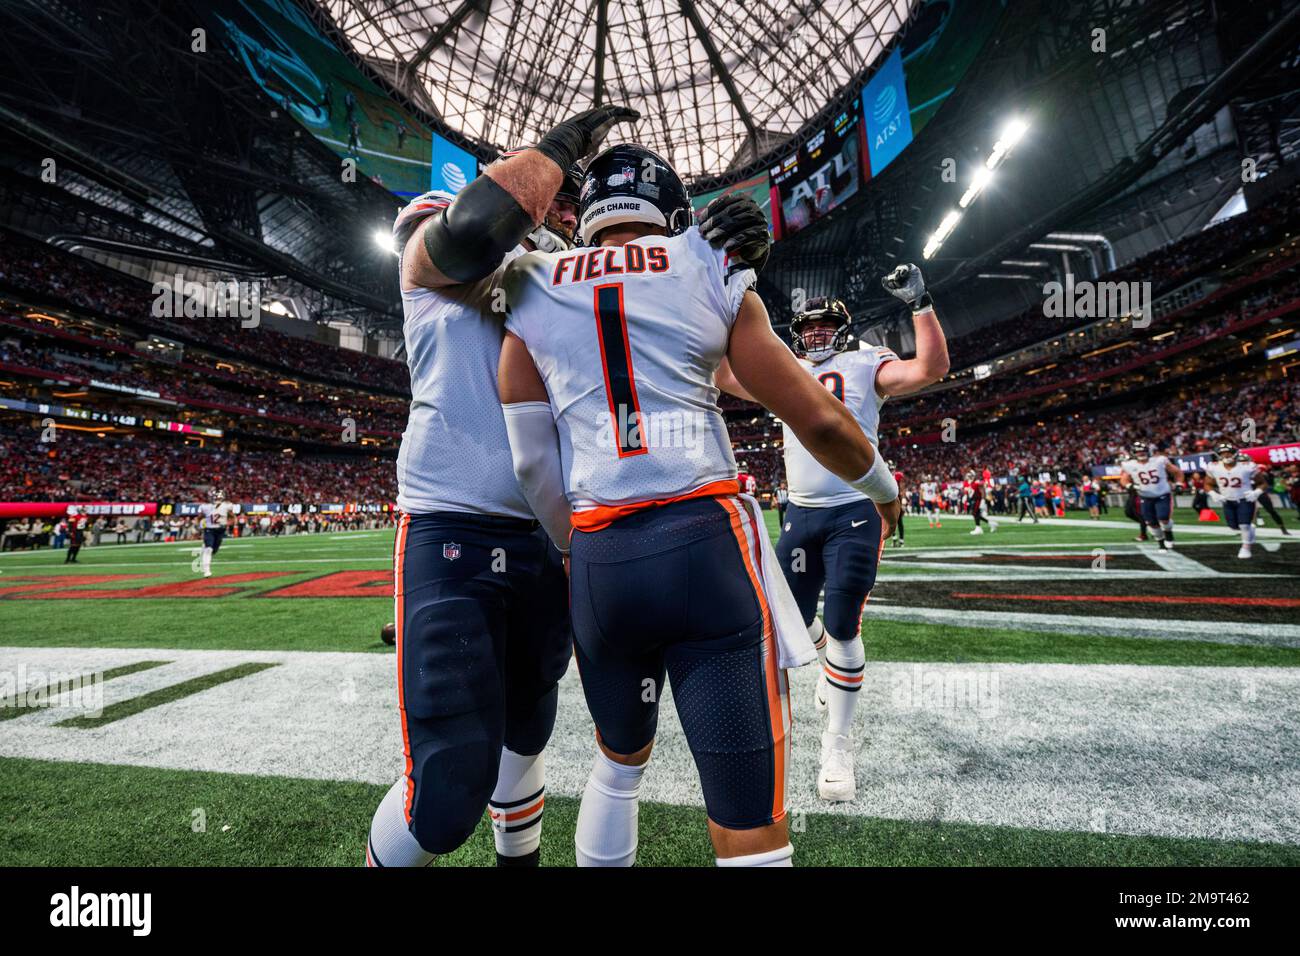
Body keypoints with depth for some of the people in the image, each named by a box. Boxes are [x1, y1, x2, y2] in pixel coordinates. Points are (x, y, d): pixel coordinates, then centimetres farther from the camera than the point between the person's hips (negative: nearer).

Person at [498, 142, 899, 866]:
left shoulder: (532, 295, 12)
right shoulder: (714, 276, 7)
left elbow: (533, 463, 7)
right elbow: (820, 422, 5)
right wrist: (884, 487, 24)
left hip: (598, 561, 4)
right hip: (708, 542, -3)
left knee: (620, 758, 30)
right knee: (752, 829, 7)